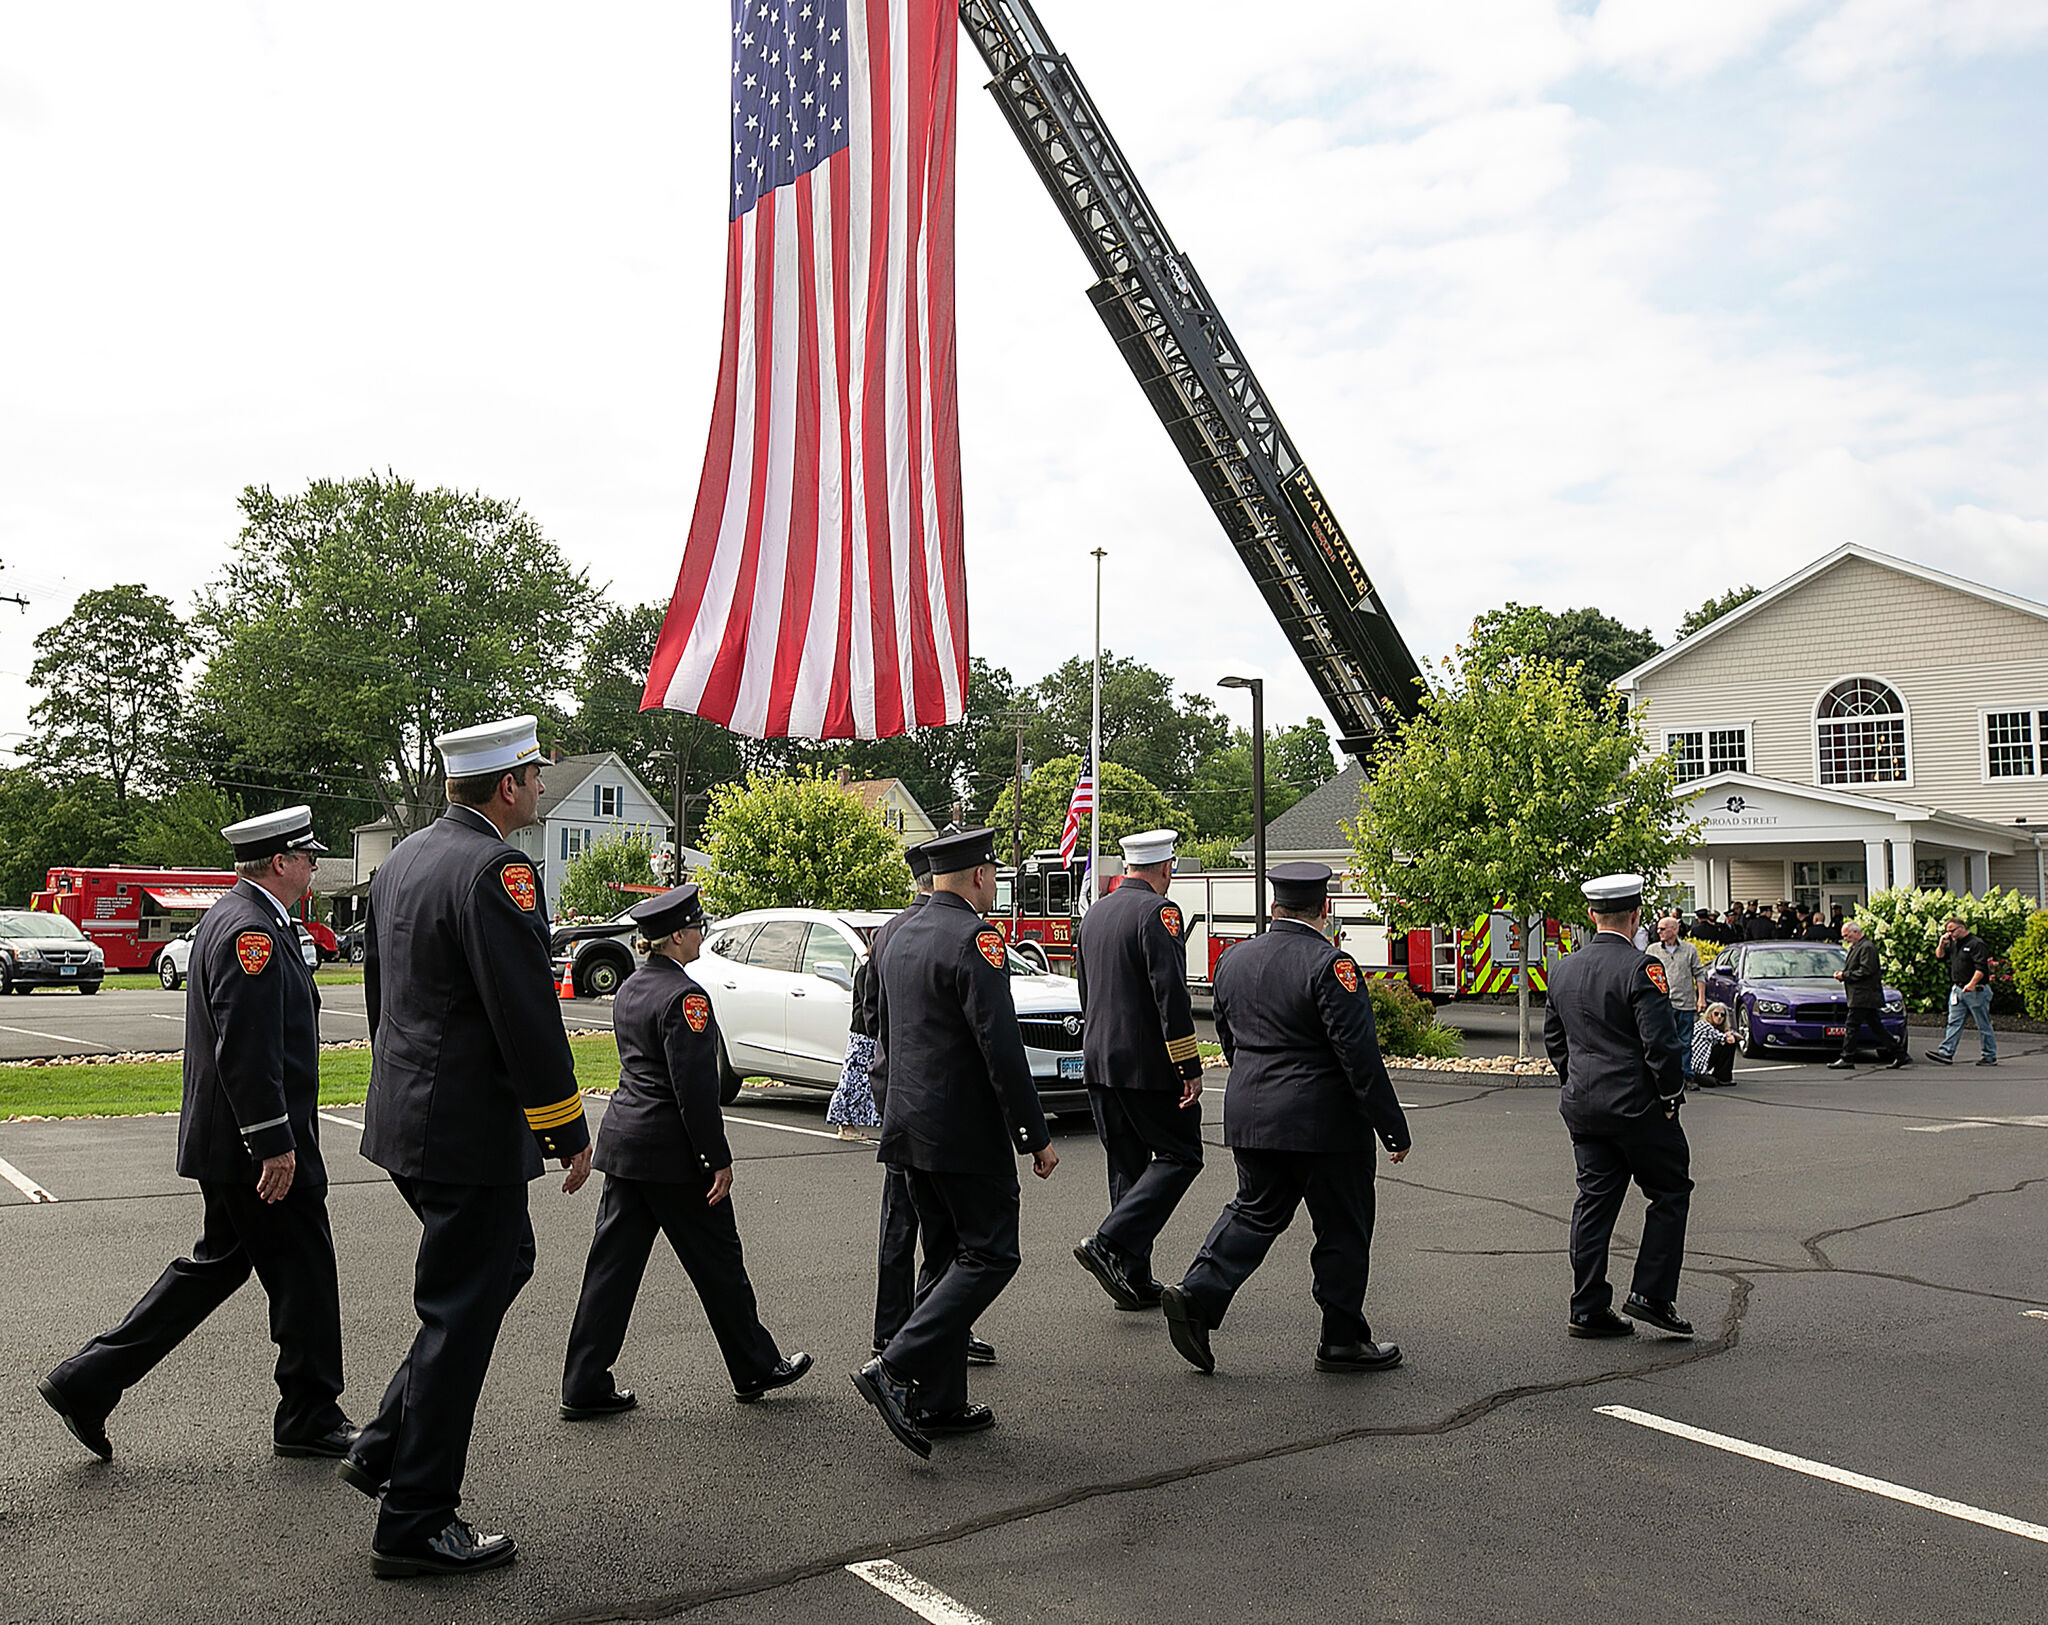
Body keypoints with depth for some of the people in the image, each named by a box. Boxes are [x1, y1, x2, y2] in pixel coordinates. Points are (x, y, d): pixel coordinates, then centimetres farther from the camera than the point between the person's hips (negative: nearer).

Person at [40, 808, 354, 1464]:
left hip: (222, 1141, 10)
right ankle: (310, 1418, 15)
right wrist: (276, 1145, -23)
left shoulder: (230, 916, 14)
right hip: (254, 1143, -10)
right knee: (302, 1270, 2)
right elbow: (248, 1051, -26)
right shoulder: (252, 931, -20)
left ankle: (88, 1381, 19)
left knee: (218, 1263, 17)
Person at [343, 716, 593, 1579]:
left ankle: (386, 1448, 27)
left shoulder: (402, 858, 10)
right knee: (461, 1312, 2)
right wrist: (569, 1130, -13)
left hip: (404, 1115, 10)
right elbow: (527, 1015, -22)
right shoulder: (495, 870, -20)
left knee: (505, 1260, 23)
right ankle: (414, 1523, 14)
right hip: (470, 1133, -10)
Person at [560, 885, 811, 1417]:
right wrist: (720, 1160, -17)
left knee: (613, 1263, 10)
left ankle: (585, 1386, 12)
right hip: (672, 1152, -8)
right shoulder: (684, 996, -17)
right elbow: (694, 1088, -21)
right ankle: (755, 1368, 21)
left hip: (623, 1139, 8)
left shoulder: (629, 989, 11)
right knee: (717, 1260, 6)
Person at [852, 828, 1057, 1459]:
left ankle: (939, 1402, 17)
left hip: (910, 1127, 9)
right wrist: (1036, 1137, -15)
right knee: (990, 1256, -2)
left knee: (946, 1258, 14)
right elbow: (1000, 1047, -20)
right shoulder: (974, 939, -15)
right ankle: (896, 1371, -10)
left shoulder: (900, 937, 12)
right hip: (966, 1134, -9)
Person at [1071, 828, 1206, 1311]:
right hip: (1149, 1066, -8)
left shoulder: (1093, 914, 14)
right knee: (1180, 1156, 1)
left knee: (1127, 1165, 13)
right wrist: (1190, 1066, -18)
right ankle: (1109, 1243, -11)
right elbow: (1170, 994, -20)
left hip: (1099, 1065, 8)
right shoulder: (1158, 912, -12)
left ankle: (1135, 1280, 15)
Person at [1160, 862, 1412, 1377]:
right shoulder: (1330, 964, -15)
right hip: (1323, 1122, -6)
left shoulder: (1234, 959, 7)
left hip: (1249, 1118, 6)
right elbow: (1359, 1054, -18)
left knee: (1255, 1211, 17)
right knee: (1343, 1228, 8)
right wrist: (1392, 1126, -12)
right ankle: (1342, 1339, 16)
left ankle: (1198, 1294, 1)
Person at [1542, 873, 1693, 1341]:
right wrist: (1671, 1094, -5)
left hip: (1581, 1107, 6)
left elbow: (1553, 1039, 15)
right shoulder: (1640, 968, -15)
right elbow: (1660, 1042, -18)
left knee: (1594, 1200, 10)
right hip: (1636, 1105, -6)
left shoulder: (1563, 969, 7)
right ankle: (1651, 1294, 7)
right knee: (1670, 1192, 10)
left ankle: (1588, 1309, 11)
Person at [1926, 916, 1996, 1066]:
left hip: (1976, 991, -8)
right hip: (1958, 989, 8)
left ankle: (1990, 1056, 10)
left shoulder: (1976, 943, -11)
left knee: (1983, 1024, 2)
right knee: (1954, 1022, 1)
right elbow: (1939, 956, 21)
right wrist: (1942, 942, 5)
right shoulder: (1953, 944, 14)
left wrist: (1972, 984, -27)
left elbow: (1981, 968, -18)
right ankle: (1946, 1053, -3)